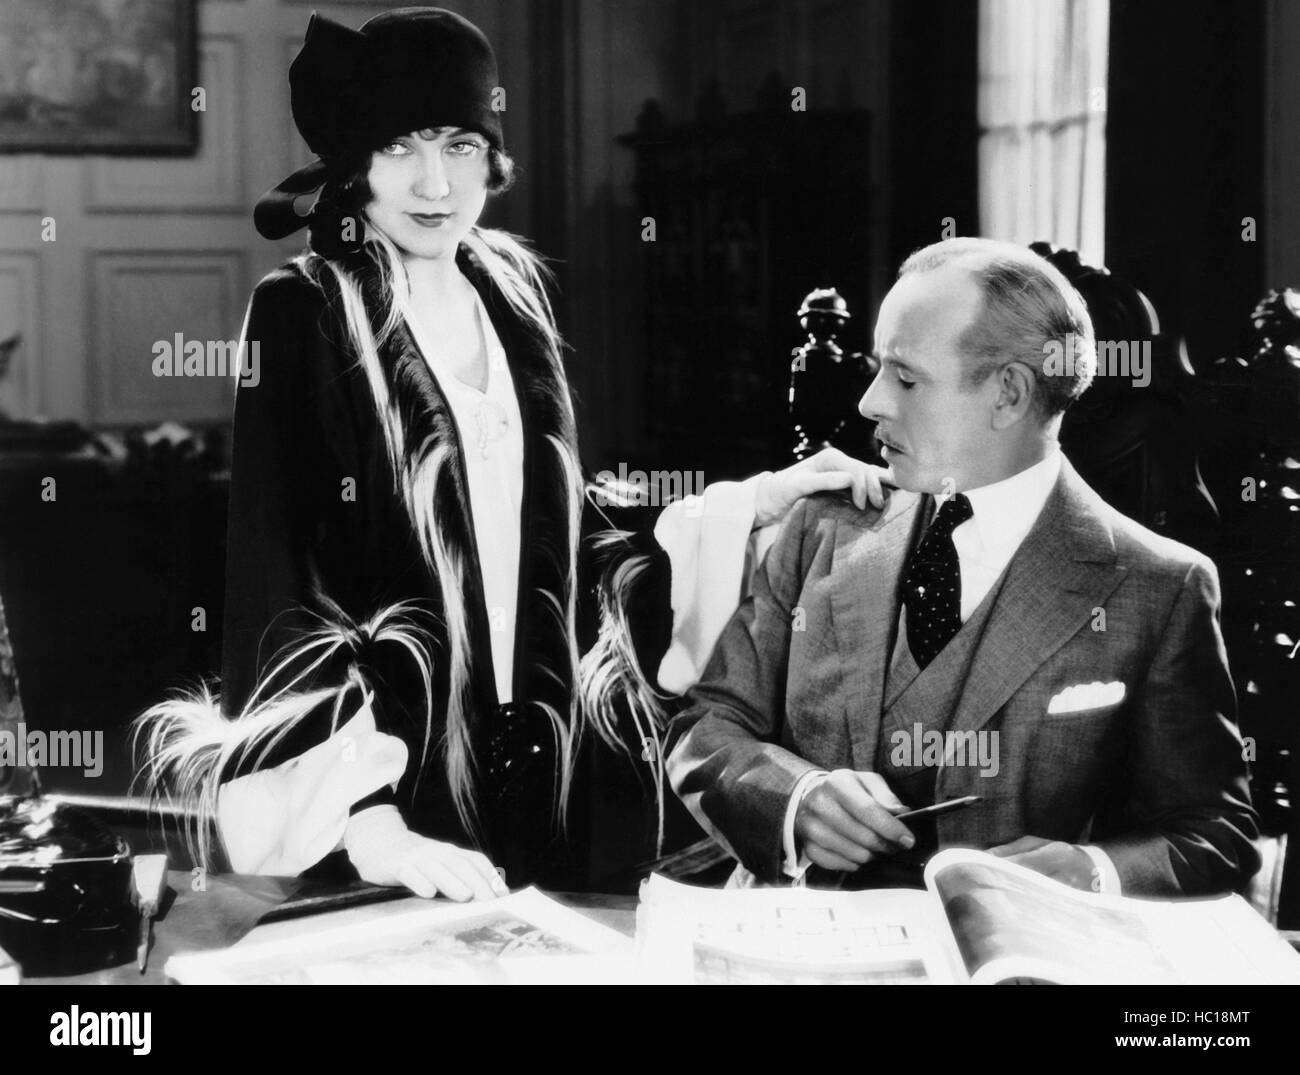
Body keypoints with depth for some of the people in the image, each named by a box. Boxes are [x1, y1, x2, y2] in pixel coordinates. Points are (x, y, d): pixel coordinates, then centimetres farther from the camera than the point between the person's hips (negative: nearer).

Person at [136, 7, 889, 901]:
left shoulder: (511, 286, 7)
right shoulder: (306, 312, -9)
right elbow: (278, 590, -15)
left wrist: (751, 500, 6)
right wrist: (367, 820, -24)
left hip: (537, 762, 5)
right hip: (391, 760, -5)